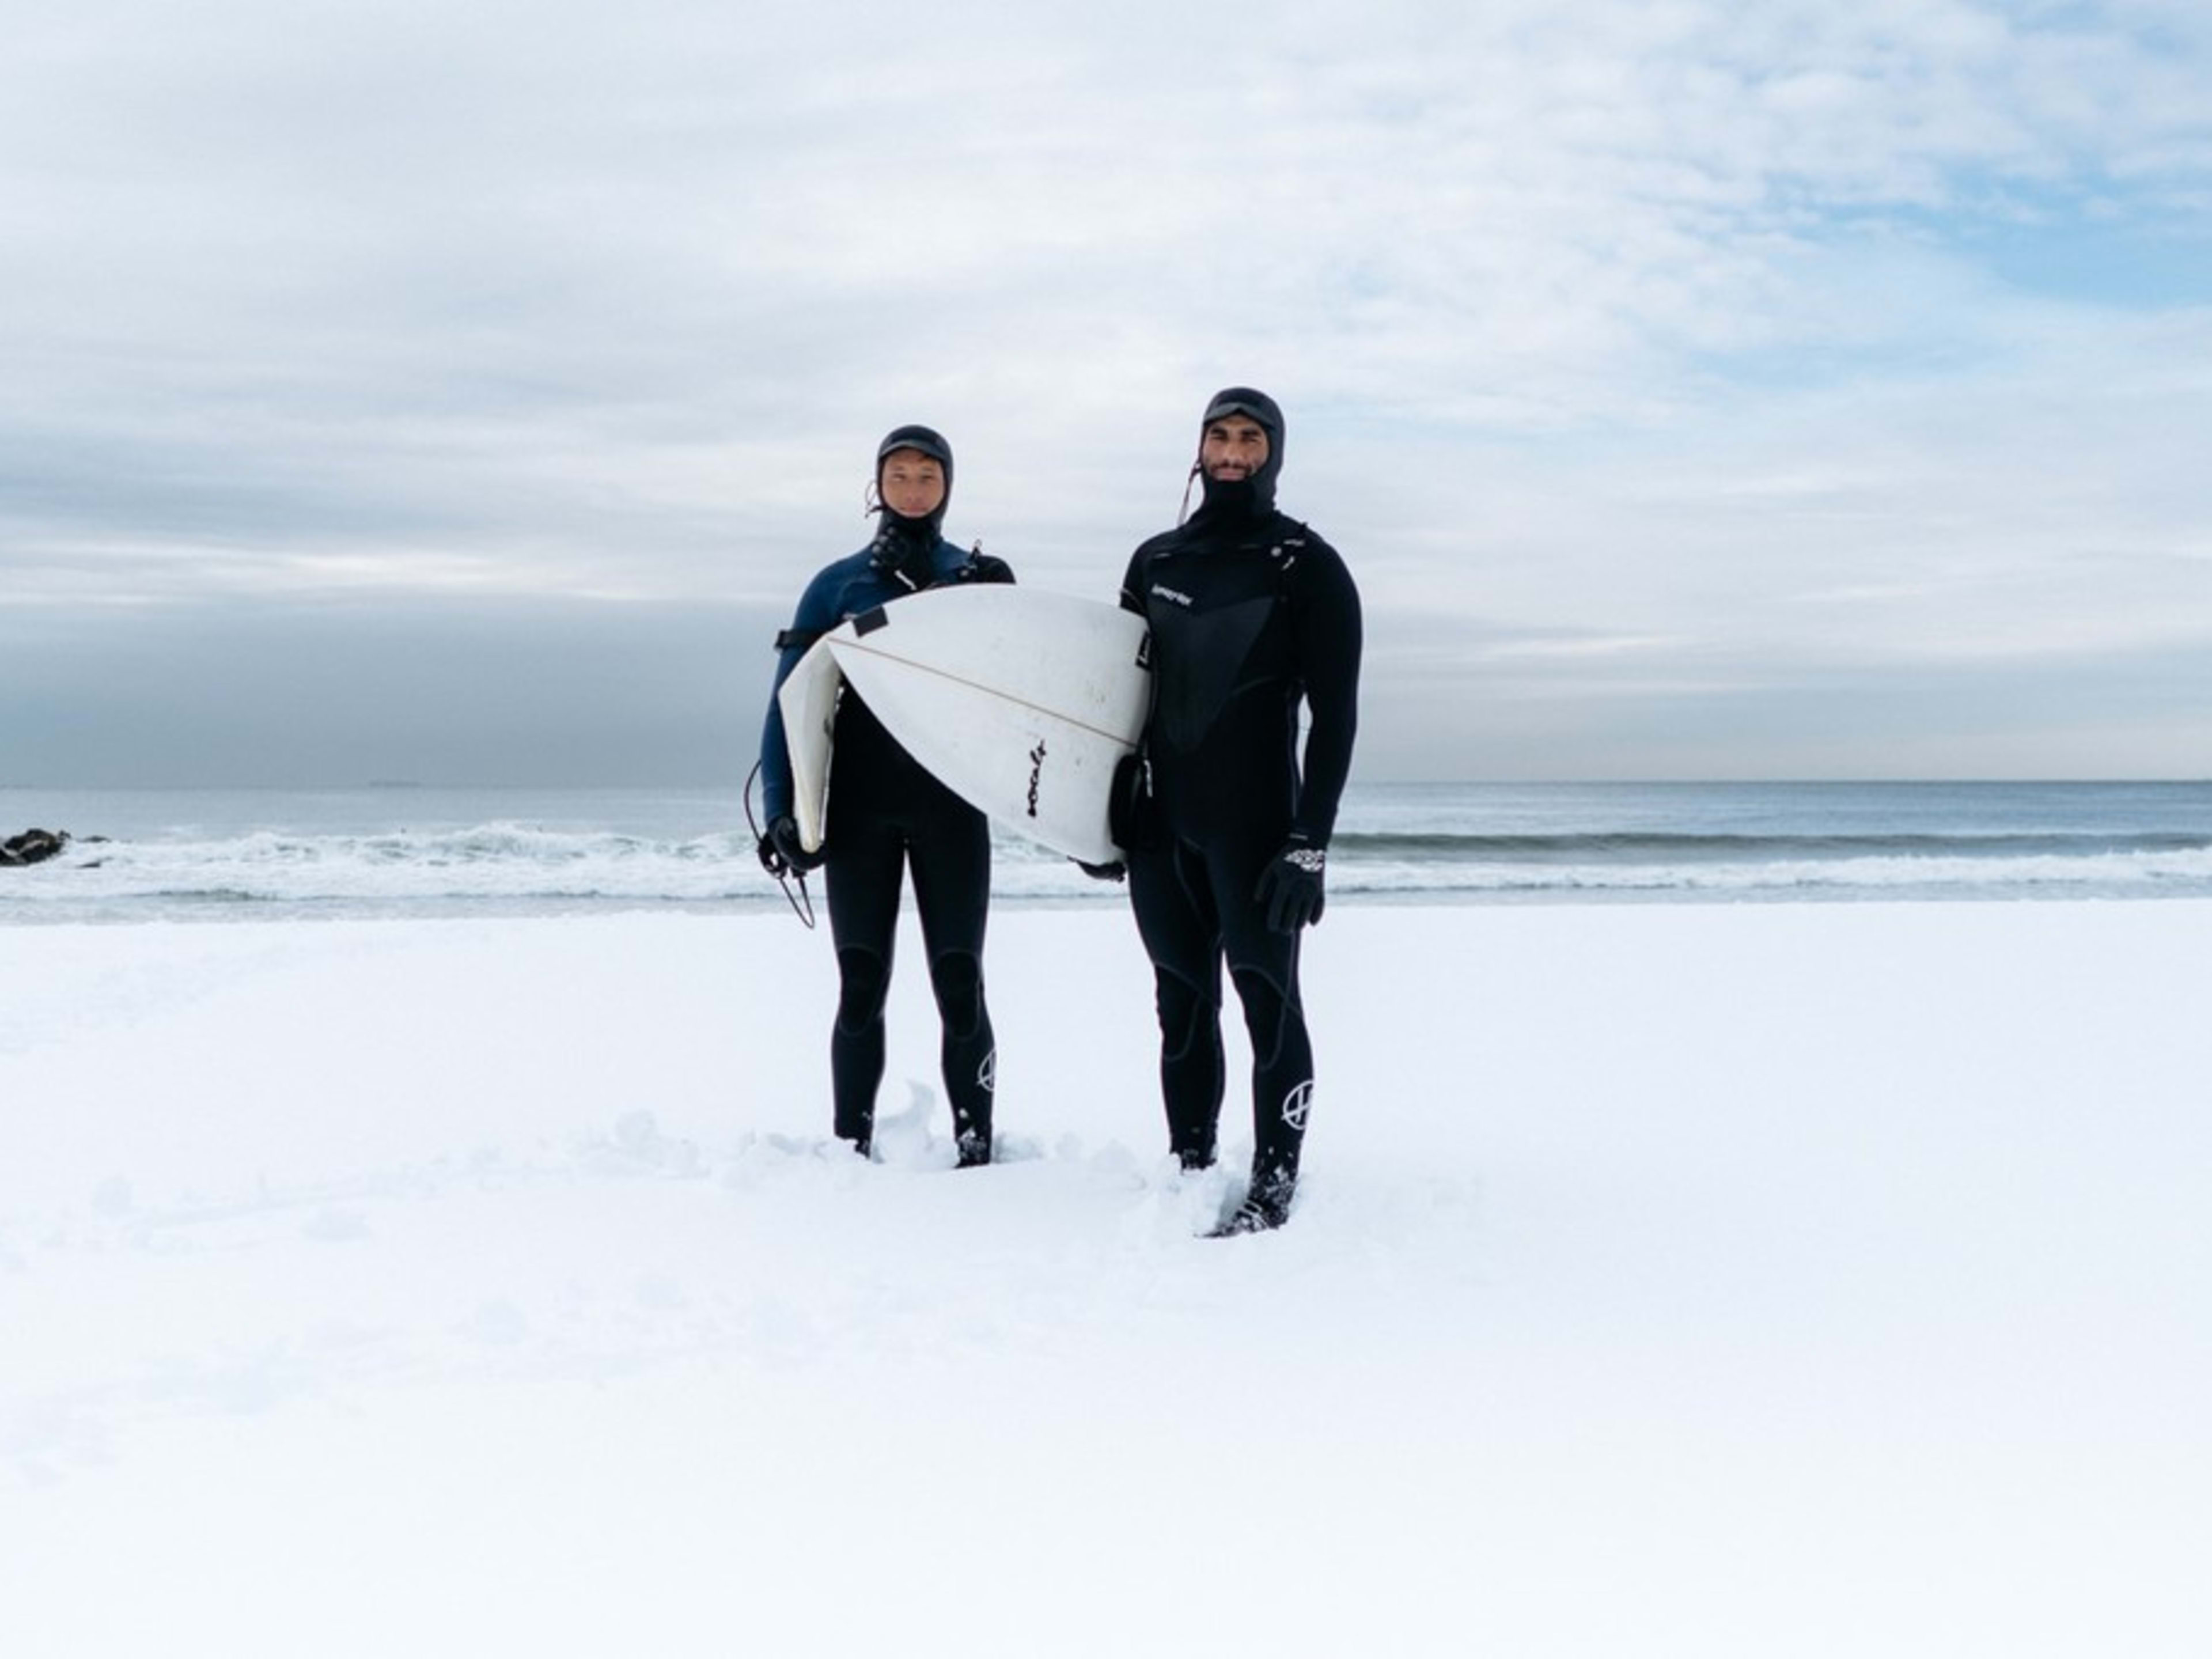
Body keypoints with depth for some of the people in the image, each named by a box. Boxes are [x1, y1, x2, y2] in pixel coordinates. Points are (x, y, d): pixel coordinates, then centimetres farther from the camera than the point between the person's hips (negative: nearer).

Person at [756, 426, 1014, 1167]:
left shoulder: (981, 577, 9)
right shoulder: (838, 583, 8)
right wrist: (783, 810, -8)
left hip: (951, 806, 0)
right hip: (859, 809, 0)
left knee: (959, 985, -1)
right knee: (861, 988, 1)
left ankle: (976, 1150, 5)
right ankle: (850, 1148, 9)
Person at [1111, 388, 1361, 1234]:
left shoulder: (1306, 564, -2)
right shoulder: (1155, 560, 13)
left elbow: (1335, 714, -6)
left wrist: (1311, 844, -14)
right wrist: (1105, 812, 11)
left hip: (1255, 825, -5)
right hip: (1160, 824, 5)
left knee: (1267, 1001, -4)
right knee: (1183, 1004, 10)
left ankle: (1274, 1183, 2)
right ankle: (1189, 1167, 19)